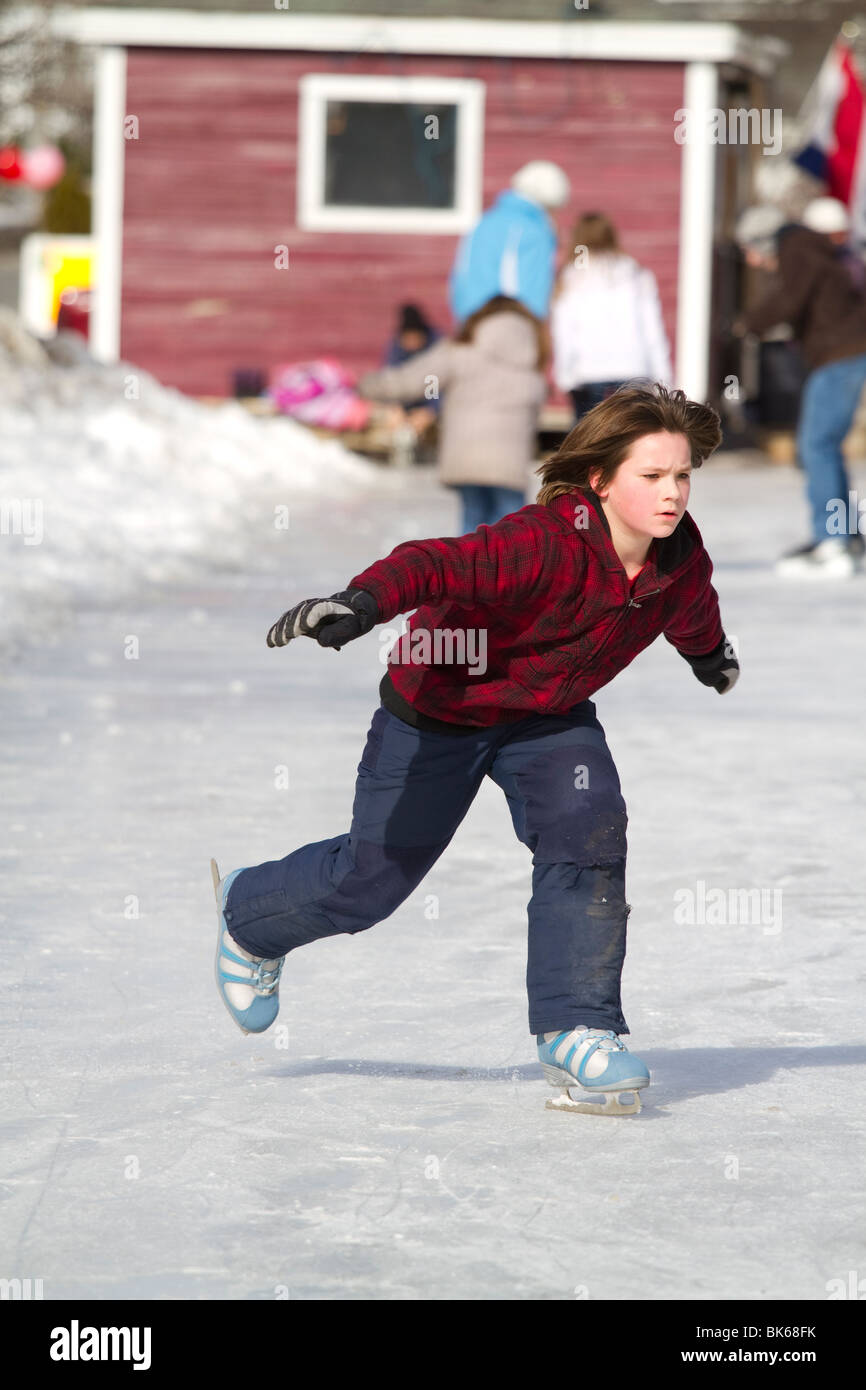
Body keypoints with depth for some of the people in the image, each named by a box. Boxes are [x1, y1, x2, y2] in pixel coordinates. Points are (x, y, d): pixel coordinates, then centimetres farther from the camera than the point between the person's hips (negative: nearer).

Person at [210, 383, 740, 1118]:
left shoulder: (680, 556, -15)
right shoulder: (544, 544, -37)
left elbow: (692, 611, 11)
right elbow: (438, 563, -51)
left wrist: (711, 653, 34)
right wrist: (363, 601, -71)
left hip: (550, 716, 5)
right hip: (439, 708, -5)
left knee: (589, 834, -22)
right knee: (372, 876, 8)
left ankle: (575, 1029, -10)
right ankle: (250, 912, 41)